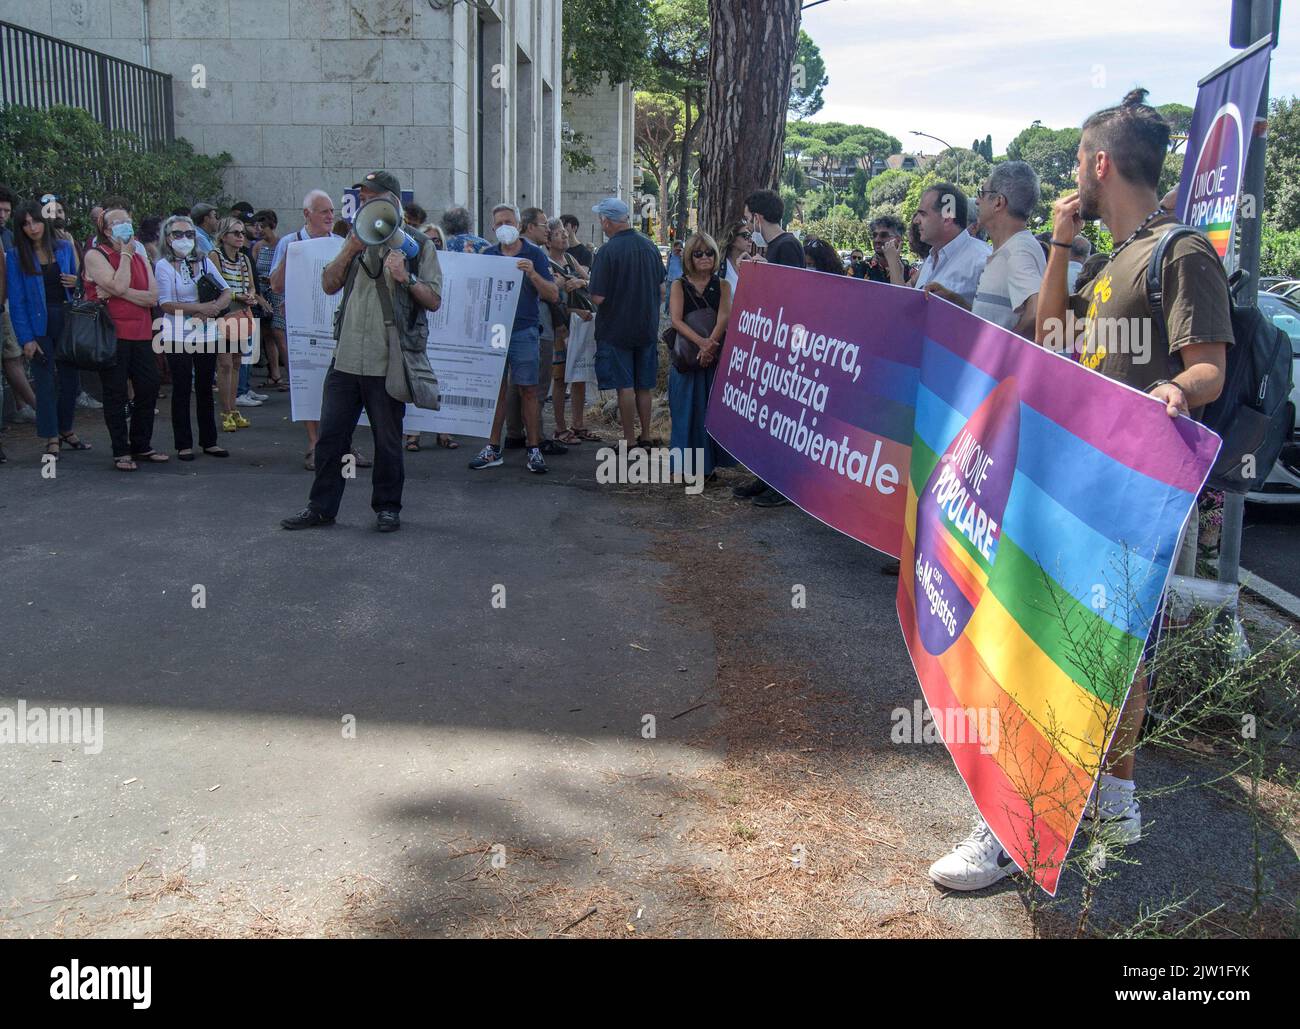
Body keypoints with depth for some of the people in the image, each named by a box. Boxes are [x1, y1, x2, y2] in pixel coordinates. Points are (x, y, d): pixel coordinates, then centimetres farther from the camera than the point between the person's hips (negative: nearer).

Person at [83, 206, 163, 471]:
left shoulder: (140, 258, 13)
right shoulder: (95, 256, -4)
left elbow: (153, 297, -1)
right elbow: (119, 285, -20)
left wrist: (118, 292, -14)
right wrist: (125, 253, -9)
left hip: (141, 334, 6)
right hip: (112, 335, -6)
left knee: (149, 387, 9)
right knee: (116, 394, 1)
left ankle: (141, 446, 24)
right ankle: (121, 452, 9)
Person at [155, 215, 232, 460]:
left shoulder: (204, 261, 9)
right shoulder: (164, 266, -4)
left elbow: (226, 292, 6)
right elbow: (167, 304, -13)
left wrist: (214, 308, -14)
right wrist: (201, 308, -17)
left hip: (207, 334, 4)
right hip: (178, 336, -4)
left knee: (205, 388, 10)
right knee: (182, 389, 1)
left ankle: (209, 441, 18)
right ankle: (183, 444, 7)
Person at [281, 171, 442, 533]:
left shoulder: (418, 246, 1)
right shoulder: (357, 241, 16)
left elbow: (434, 301, -4)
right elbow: (329, 285, 9)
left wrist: (406, 278, -20)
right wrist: (349, 251, -4)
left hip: (388, 363, -4)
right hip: (346, 357, 5)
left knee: (387, 439, 6)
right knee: (330, 435, 7)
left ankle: (387, 507, 20)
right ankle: (321, 507, 18)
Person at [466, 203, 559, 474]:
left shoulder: (534, 254, 1)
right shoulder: (487, 255, 11)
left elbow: (553, 295, -6)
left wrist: (532, 273, -21)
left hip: (524, 332, -3)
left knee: (528, 391, -1)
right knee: (495, 390, 5)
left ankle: (534, 450, 6)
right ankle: (493, 449, 11)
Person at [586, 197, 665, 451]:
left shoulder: (607, 251, -17)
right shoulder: (650, 246, 3)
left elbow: (598, 298, -19)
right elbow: (661, 289, 10)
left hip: (617, 329, -6)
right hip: (647, 328, 6)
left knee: (625, 386, 1)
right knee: (644, 386, 14)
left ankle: (629, 441, 6)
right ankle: (646, 437, 21)